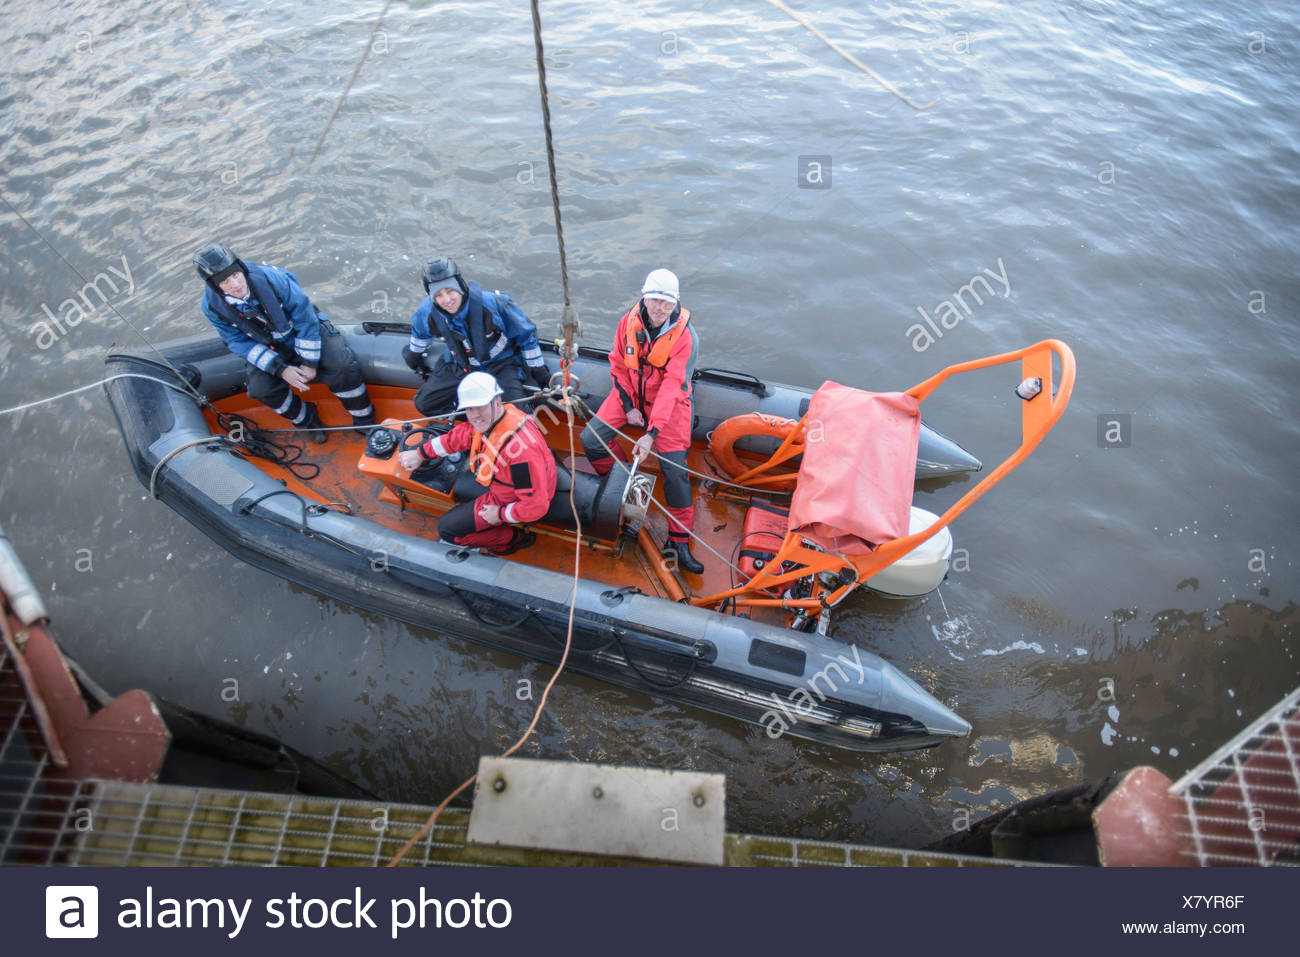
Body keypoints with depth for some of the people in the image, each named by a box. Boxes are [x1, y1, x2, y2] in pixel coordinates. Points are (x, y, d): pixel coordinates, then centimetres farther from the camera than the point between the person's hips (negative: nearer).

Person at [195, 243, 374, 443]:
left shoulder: (271, 277, -27)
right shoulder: (212, 306, -18)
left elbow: (306, 319, -19)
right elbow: (239, 343, -11)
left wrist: (309, 363, -17)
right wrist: (281, 369, -24)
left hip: (305, 334, -2)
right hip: (267, 349, 3)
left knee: (341, 366, -26)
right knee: (260, 388, -22)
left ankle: (365, 422, -6)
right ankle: (308, 421, 5)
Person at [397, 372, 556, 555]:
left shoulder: (519, 448, -42)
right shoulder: (488, 420, -14)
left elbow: (537, 505, -36)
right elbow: (459, 437, 7)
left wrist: (500, 514, -22)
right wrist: (421, 454, 11)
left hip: (510, 501, -9)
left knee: (447, 529, -3)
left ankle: (516, 538, 3)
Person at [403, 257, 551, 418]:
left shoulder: (492, 303, -30)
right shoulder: (428, 311, -19)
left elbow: (525, 334, -14)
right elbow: (420, 330, 10)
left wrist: (538, 370, -5)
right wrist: (414, 353, 29)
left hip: (499, 364, -4)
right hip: (458, 366, 4)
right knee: (424, 404, -3)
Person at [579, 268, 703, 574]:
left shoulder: (685, 336, -22)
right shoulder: (629, 322, -10)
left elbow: (672, 387, -28)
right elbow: (618, 364, 1)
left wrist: (651, 433, -35)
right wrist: (628, 407, -7)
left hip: (670, 402, -4)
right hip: (630, 394, 4)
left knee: (674, 468, -12)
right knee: (590, 439, -10)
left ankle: (679, 541, -1)